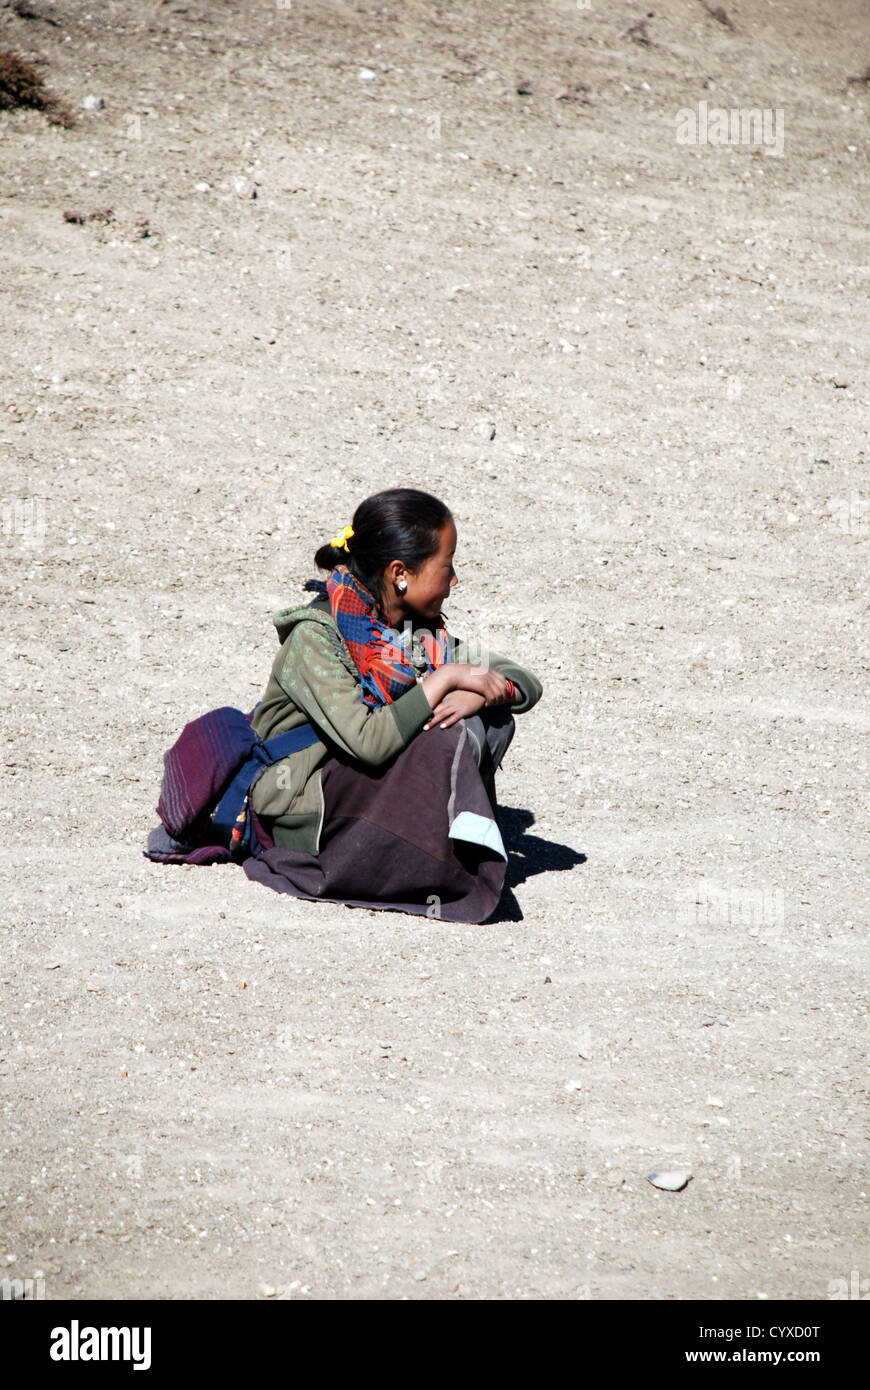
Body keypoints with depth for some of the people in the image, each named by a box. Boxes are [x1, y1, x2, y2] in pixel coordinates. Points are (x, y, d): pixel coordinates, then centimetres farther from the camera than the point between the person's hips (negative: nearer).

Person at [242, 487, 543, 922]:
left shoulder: (424, 634, 5)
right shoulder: (313, 636, -18)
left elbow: (526, 683, 3)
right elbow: (368, 742, -31)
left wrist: (476, 695, -20)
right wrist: (444, 679, -23)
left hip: (373, 791, 7)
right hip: (307, 816, -7)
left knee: (489, 717, -11)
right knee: (439, 738, -28)